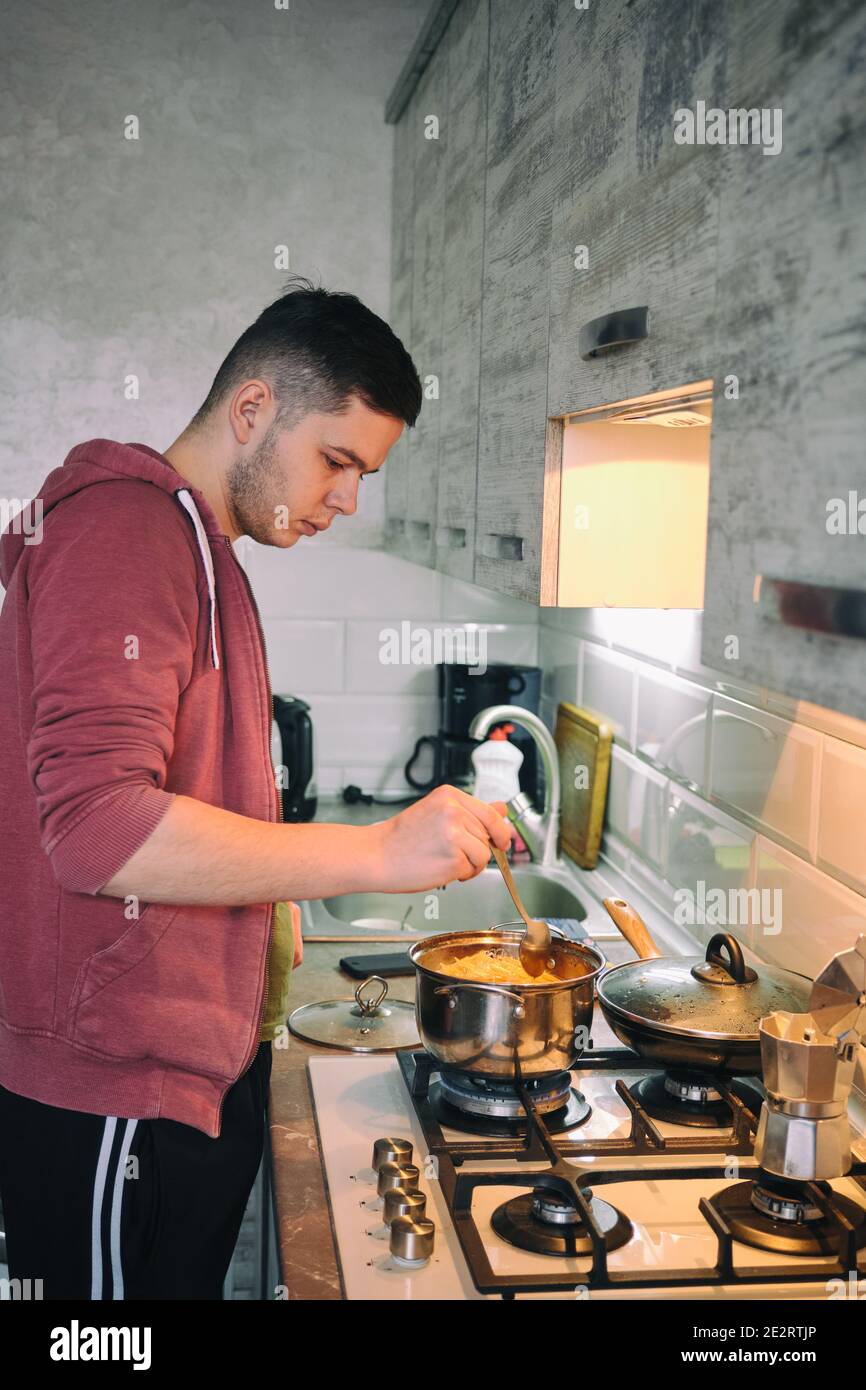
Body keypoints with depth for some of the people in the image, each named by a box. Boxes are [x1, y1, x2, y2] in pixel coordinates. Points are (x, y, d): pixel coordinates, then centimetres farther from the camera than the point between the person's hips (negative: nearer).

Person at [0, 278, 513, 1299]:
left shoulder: (196, 547, 15)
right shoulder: (125, 527, -18)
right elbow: (97, 824, -29)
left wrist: (265, 895, 12)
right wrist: (378, 853, -30)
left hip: (201, 1062, 10)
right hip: (117, 1094, -9)